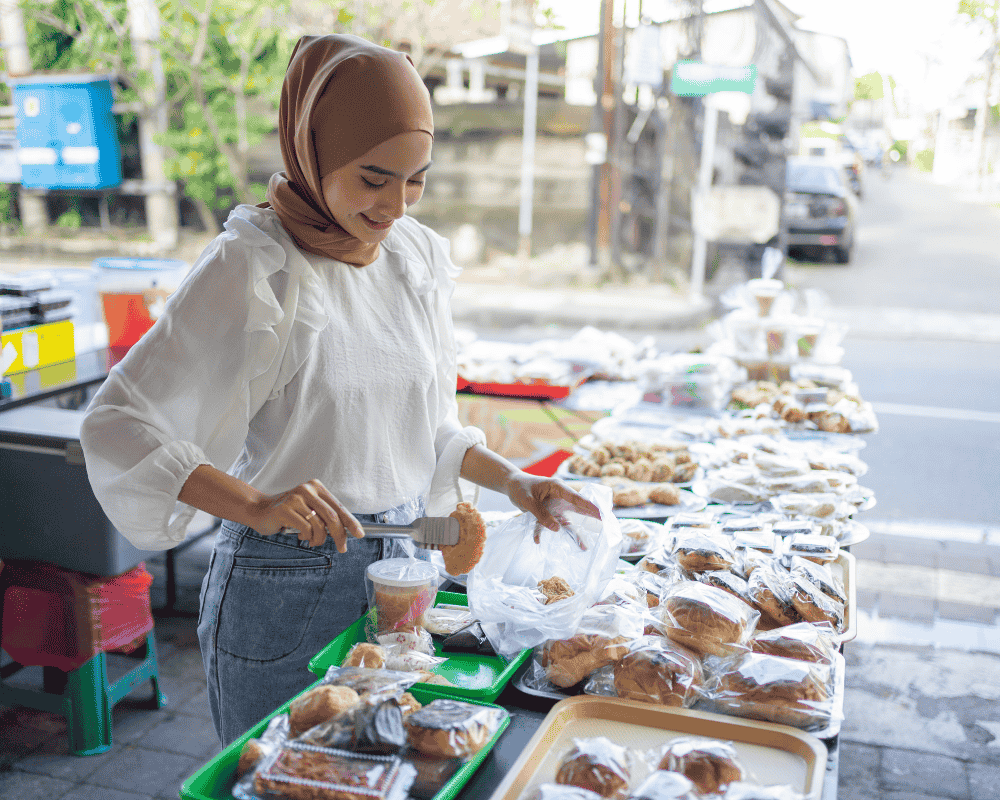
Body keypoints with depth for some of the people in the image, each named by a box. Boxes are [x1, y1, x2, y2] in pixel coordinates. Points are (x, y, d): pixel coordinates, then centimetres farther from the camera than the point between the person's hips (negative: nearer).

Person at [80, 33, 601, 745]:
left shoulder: (419, 256, 2)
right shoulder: (252, 268, -16)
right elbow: (118, 424, -19)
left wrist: (510, 480, -1)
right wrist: (255, 506, -31)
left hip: (400, 563, 6)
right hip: (284, 586, -5)